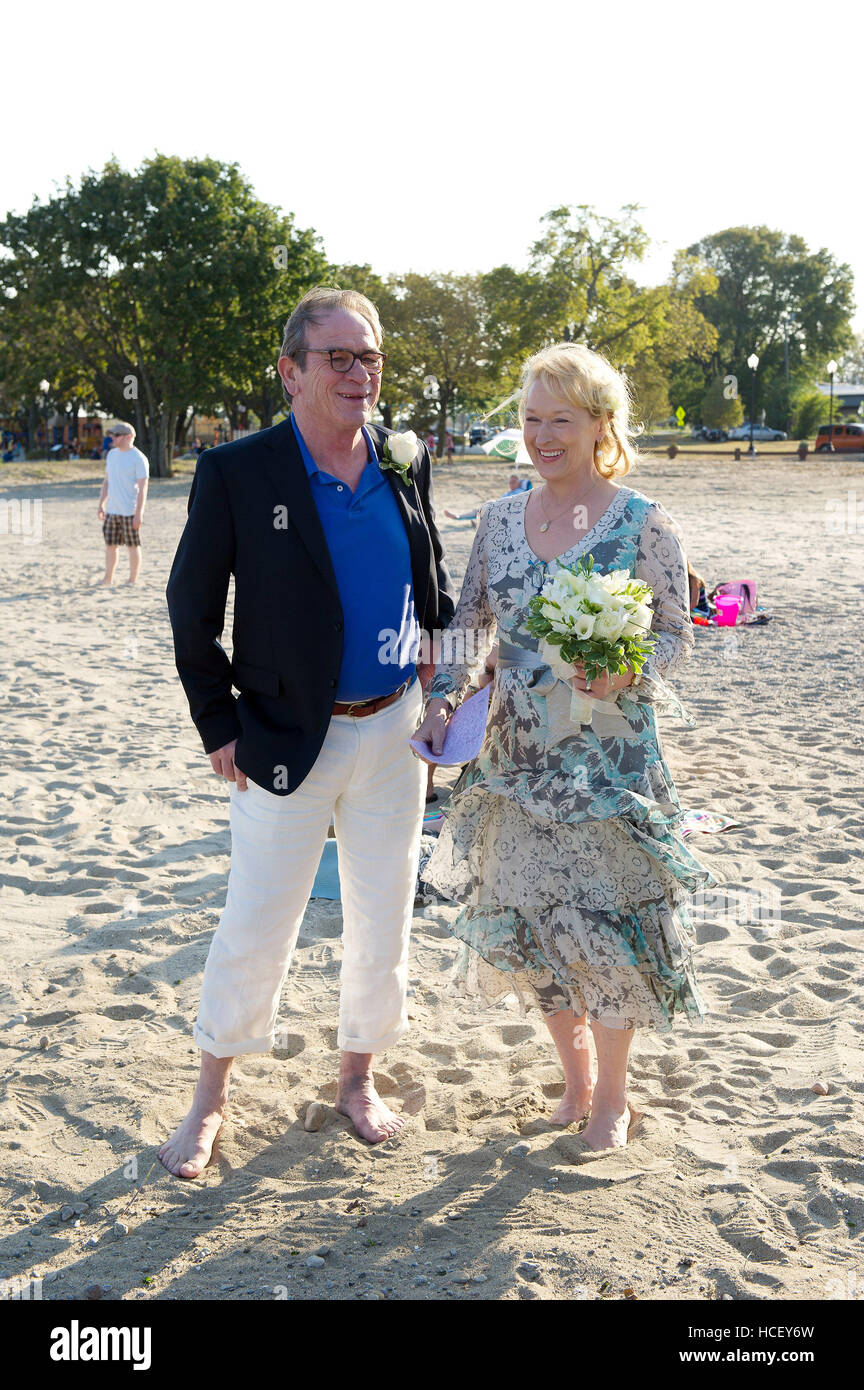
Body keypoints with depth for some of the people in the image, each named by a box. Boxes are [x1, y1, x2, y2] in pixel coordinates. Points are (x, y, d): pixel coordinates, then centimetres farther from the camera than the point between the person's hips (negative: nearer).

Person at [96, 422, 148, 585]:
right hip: (112, 510, 7)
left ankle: (133, 581, 9)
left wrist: (139, 513, -17)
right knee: (110, 544, 10)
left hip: (130, 511, -7)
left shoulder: (139, 458, -10)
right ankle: (108, 579, 19)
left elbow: (143, 488, -12)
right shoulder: (112, 454, 12)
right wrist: (101, 504, 15)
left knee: (133, 545, 1)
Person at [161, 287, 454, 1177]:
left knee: (383, 920, 14)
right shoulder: (235, 473, -9)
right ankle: (211, 1096, 26)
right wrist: (218, 727, -5)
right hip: (288, 740, -4)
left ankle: (357, 1077, 35)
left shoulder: (407, 466, 3)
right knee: (255, 927, 4)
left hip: (392, 729, 4)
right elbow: (192, 609, -4)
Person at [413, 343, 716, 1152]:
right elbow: (469, 623, 9)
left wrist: (628, 674, -22)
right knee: (527, 921, 12)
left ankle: (612, 1094, 26)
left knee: (605, 919, 2)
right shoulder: (499, 519, 5)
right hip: (515, 753, 4)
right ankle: (575, 1077, 35)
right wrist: (442, 700, -6)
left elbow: (677, 632, -3)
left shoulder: (643, 522, -7)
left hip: (608, 755, -4)